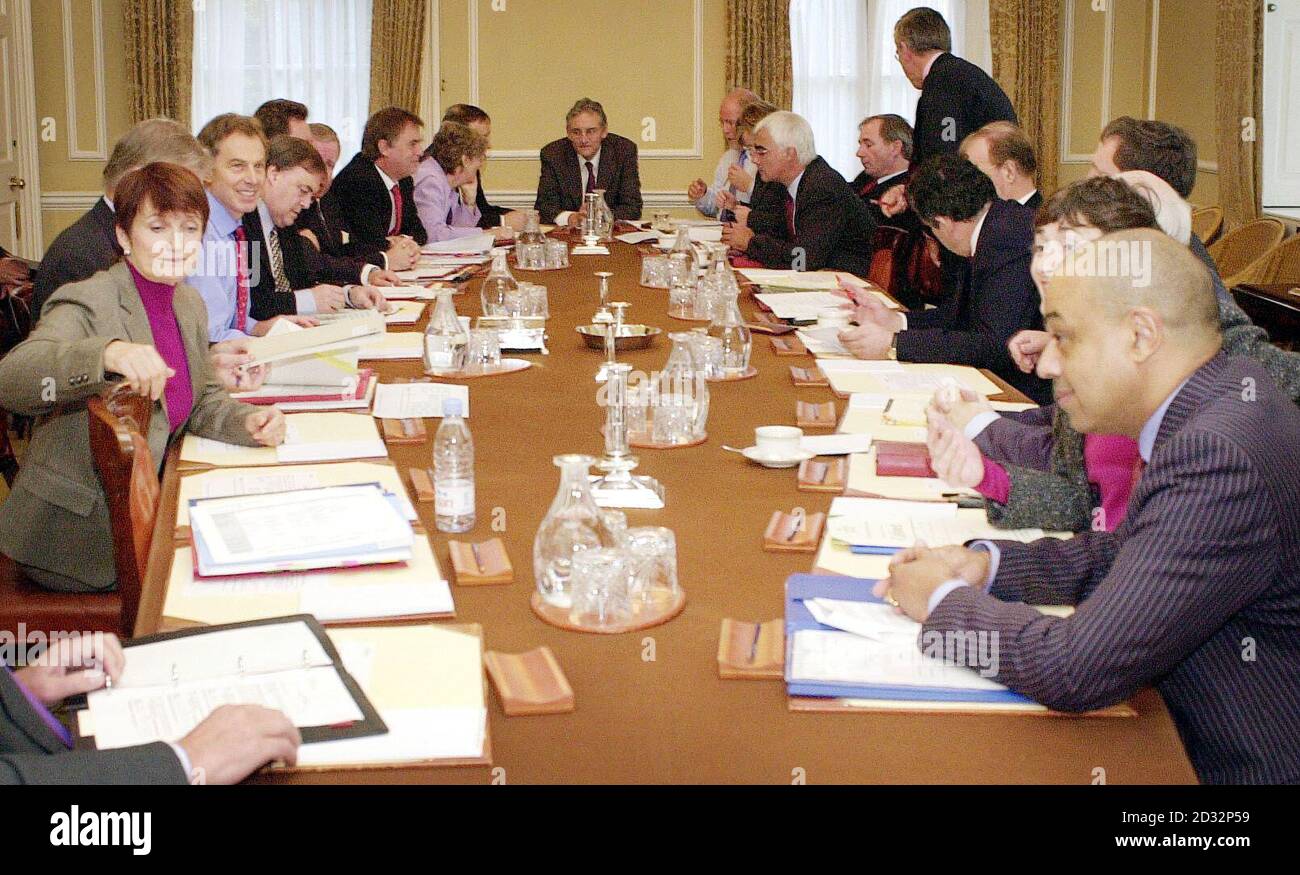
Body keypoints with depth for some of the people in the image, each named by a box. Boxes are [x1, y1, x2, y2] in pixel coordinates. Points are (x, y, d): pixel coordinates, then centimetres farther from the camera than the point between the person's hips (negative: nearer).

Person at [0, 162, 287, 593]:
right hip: (78, 535, -7)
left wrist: (247, 421, -8)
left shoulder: (189, 303, 7)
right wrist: (107, 353, -51)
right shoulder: (88, 302, -18)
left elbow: (200, 401, 15)